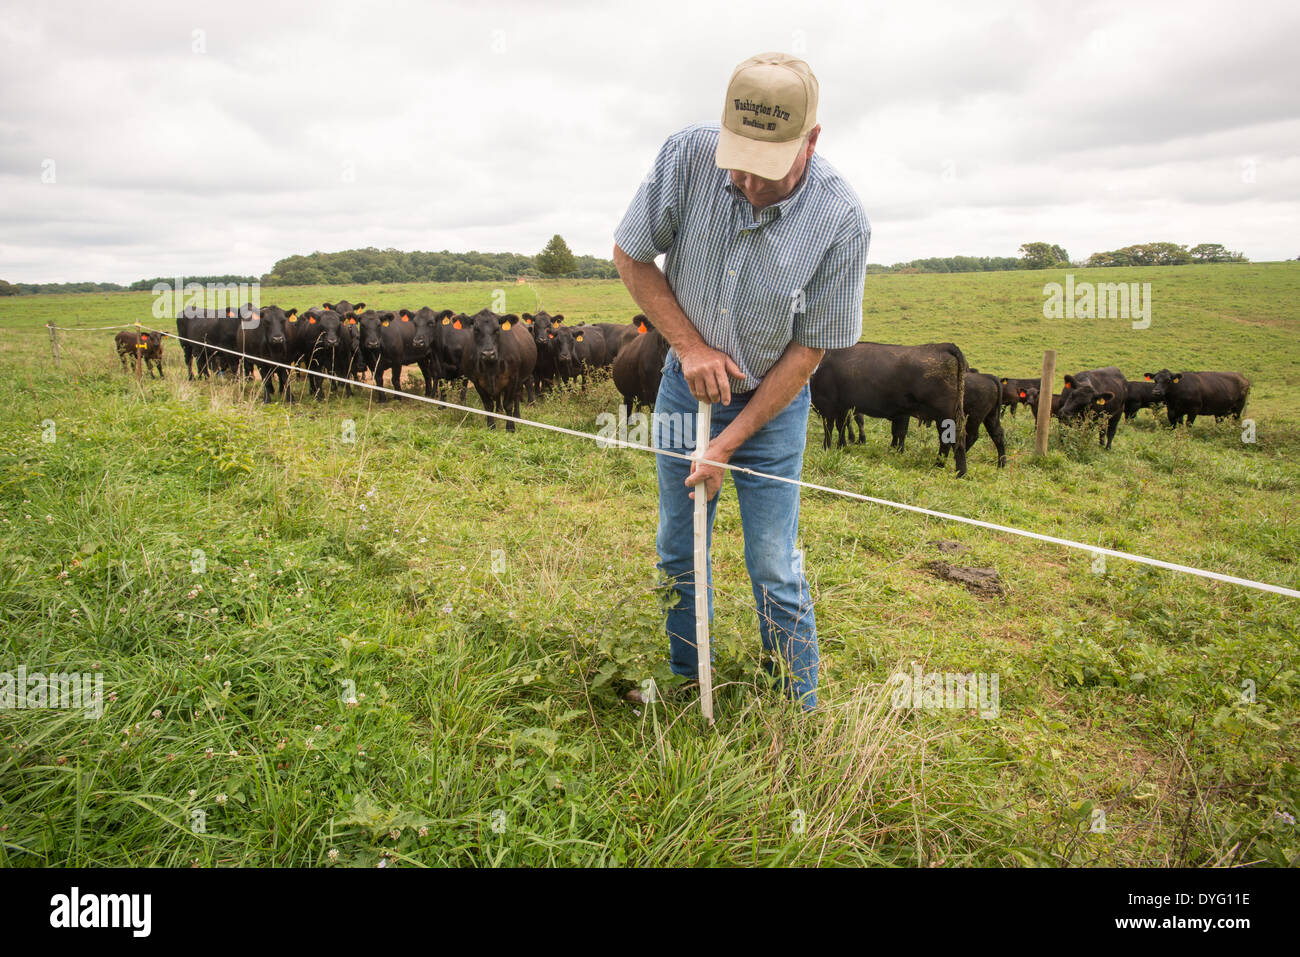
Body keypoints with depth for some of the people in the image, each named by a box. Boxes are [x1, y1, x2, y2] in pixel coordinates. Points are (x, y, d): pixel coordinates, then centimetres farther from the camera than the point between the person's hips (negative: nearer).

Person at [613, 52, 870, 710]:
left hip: (772, 401, -3)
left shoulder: (842, 221, -23)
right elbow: (629, 255, -6)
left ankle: (798, 712, 21)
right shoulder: (688, 155, -19)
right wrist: (689, 344, -14)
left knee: (774, 569, 0)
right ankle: (686, 678, 36)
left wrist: (730, 442, -16)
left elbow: (809, 349, -15)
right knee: (677, 549, 14)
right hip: (688, 383, 3)